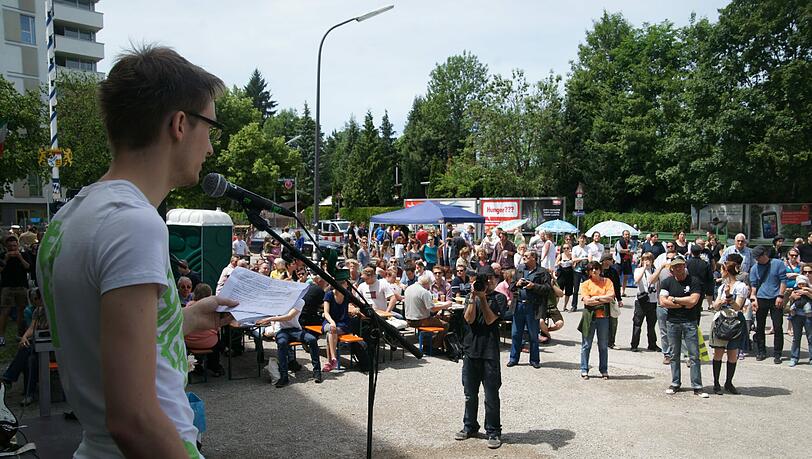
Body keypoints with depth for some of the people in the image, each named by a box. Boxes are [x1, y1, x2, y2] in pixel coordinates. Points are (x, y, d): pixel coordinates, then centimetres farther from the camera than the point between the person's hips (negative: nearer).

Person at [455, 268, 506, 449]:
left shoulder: (499, 298, 2)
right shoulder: (472, 297, 10)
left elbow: (490, 320, -10)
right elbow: (469, 319, -6)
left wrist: (483, 298, -15)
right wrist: (474, 296, -13)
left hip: (490, 352, -3)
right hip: (470, 349, 3)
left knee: (491, 395, 1)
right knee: (470, 394, 13)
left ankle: (493, 432, 12)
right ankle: (470, 426, 28)